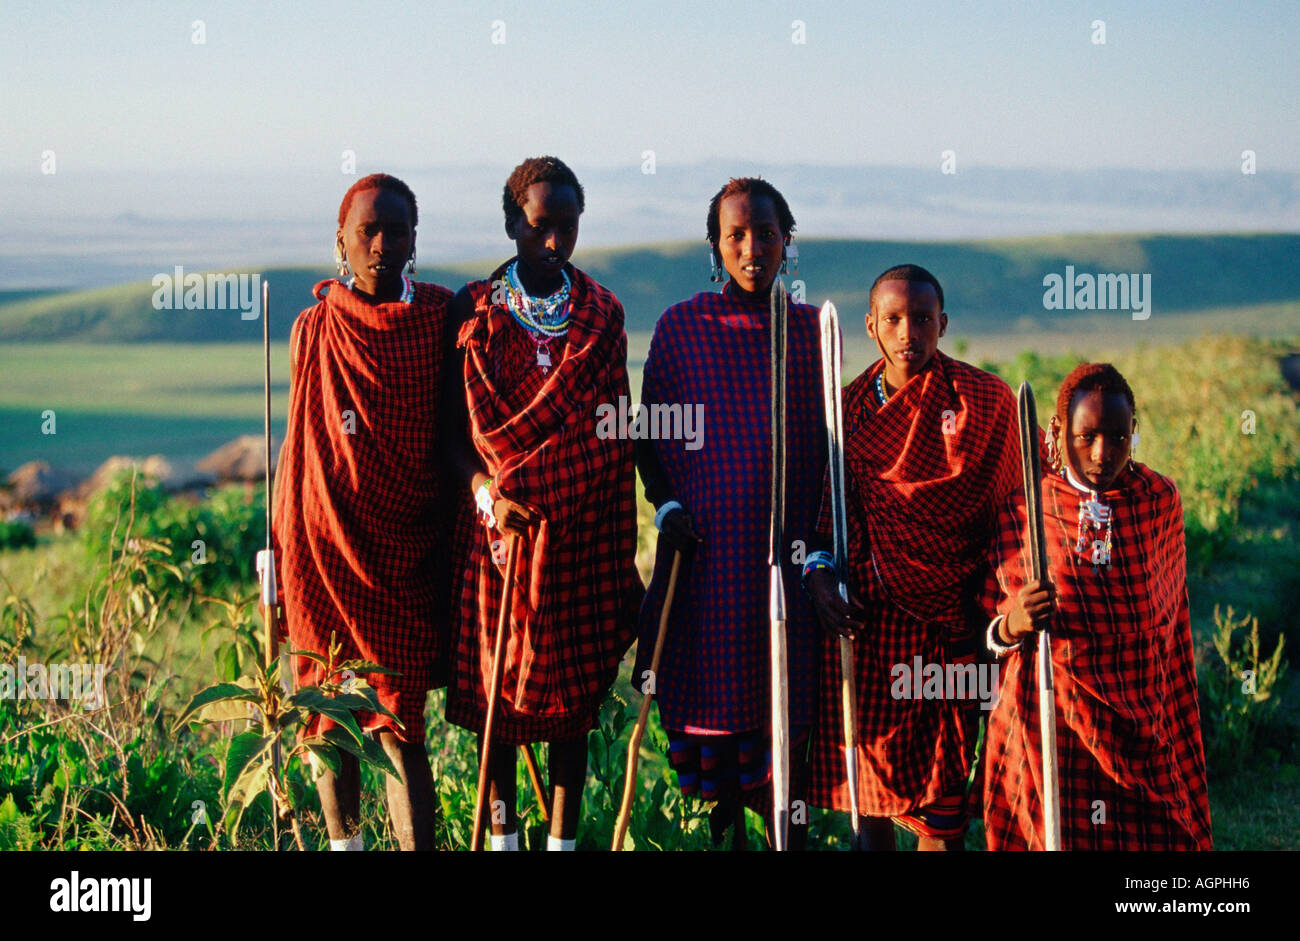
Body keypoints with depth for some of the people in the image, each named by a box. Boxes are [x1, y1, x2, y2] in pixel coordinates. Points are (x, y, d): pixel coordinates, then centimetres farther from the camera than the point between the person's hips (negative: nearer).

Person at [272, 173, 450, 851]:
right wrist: (278, 556, 6)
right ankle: (343, 841, 26)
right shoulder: (315, 330, 3)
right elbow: (301, 447, 9)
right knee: (333, 715, 11)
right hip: (324, 546, 1)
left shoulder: (442, 319, 0)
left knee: (400, 724, -6)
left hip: (405, 553, -1)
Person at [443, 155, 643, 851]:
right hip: (501, 526, -1)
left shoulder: (601, 313, 6)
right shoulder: (474, 310, 1)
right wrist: (487, 496, -17)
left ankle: (564, 837, 12)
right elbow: (455, 427, -1)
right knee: (497, 684, 3)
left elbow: (616, 432, 6)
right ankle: (502, 834, 13)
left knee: (575, 688, 4)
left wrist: (623, 549, 0)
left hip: (584, 530, 1)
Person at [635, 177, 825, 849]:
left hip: (783, 558, 0)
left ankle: (791, 837, 7)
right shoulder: (681, 326, 3)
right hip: (703, 551, 0)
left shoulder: (810, 330, 6)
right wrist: (666, 505, -7)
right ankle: (727, 833, 20)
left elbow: (825, 449, 9)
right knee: (711, 711, 6)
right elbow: (649, 440, 9)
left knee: (784, 728, -2)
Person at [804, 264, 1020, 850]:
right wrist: (817, 571, -2)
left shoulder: (985, 399, -1)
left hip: (947, 618, -2)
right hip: (862, 614, 2)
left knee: (942, 790, -1)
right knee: (870, 776, 7)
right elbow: (823, 502, 14)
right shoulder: (850, 405, 6)